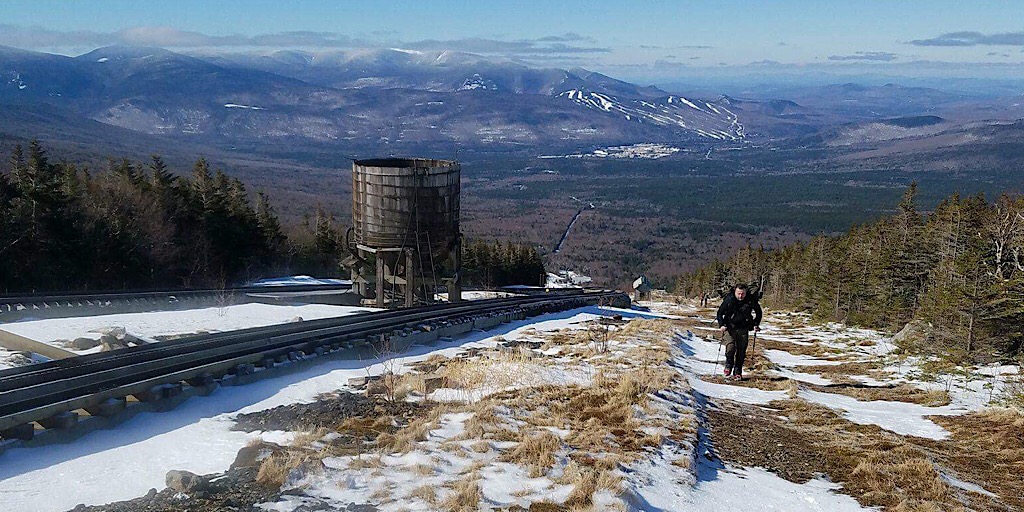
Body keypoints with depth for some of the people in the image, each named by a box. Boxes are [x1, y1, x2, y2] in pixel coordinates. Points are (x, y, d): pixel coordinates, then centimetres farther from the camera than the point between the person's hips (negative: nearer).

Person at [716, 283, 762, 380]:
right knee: (730, 348, -15)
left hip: (743, 329, 1)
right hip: (731, 327, -1)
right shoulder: (729, 299, -11)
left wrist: (756, 324, 2)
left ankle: (738, 372, 11)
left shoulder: (751, 300, -8)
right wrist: (721, 325, -12)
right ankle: (728, 368, 6)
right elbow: (720, 312, 1)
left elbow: (758, 312, 11)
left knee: (741, 351, 0)